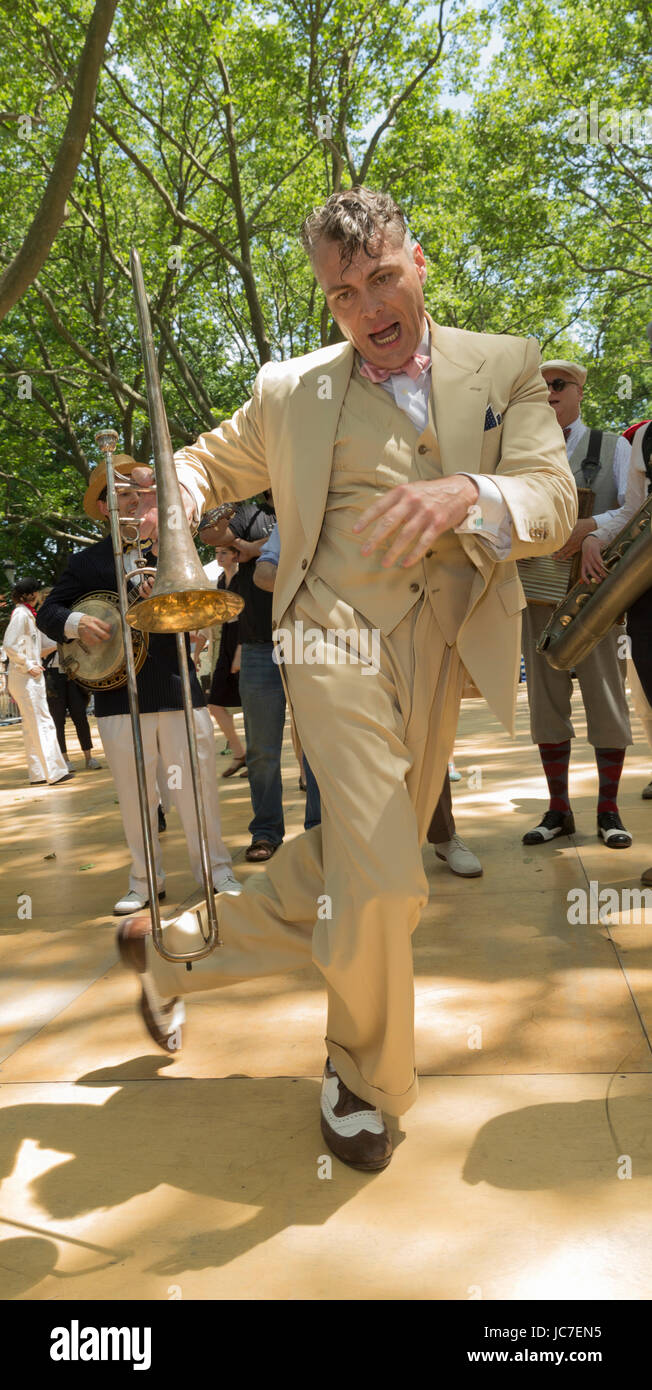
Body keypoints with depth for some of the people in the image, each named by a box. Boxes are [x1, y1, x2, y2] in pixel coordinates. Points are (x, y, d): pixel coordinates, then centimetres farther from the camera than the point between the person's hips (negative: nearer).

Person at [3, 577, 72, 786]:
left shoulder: (27, 614, 18)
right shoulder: (21, 614, -11)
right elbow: (9, 645, -21)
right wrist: (28, 666, -17)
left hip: (31, 678, 10)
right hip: (25, 678, -10)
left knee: (32, 726, 10)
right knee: (42, 723, -10)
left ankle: (38, 773, 14)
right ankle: (55, 772, -9)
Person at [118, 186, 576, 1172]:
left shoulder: (504, 367, 7)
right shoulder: (291, 390, 8)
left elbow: (554, 501, -6)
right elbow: (212, 463, 21)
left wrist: (466, 494, -29)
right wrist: (168, 493, -4)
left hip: (439, 654, 3)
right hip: (338, 638, -2)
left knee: (351, 868, 10)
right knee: (384, 879, -12)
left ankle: (179, 945, 37)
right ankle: (365, 1075, 17)